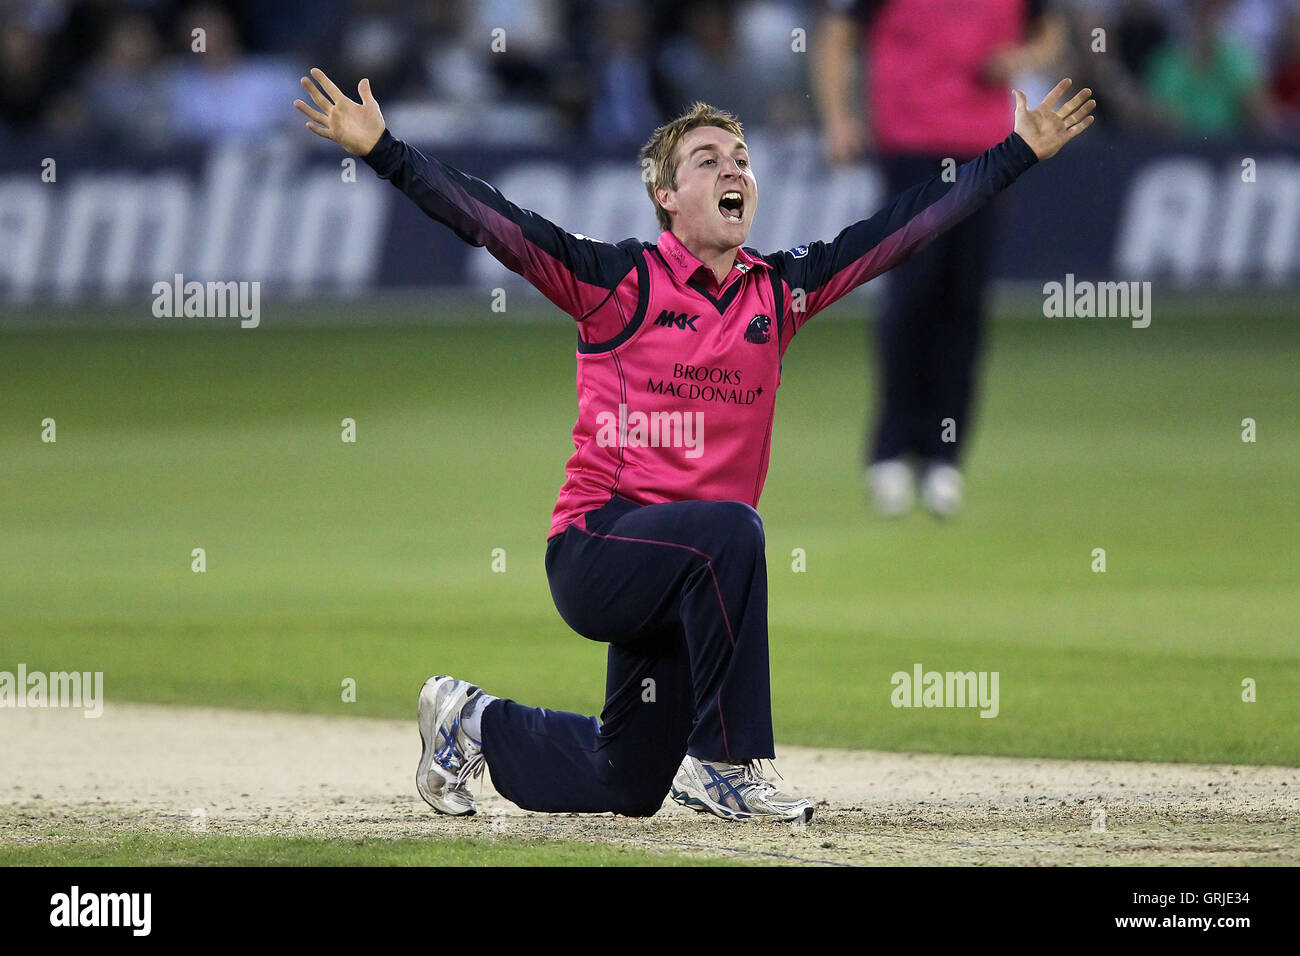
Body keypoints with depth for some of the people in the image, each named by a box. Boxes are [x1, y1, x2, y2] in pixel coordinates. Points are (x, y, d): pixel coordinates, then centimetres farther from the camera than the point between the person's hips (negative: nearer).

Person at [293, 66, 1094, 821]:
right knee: (727, 530, -36)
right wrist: (382, 151, -27)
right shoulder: (620, 281, -7)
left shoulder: (779, 291, 7)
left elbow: (906, 226, 10)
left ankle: (473, 722, 39)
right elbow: (491, 222, -16)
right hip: (594, 552, -6)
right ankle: (723, 765, -26)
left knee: (627, 789, 12)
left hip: (677, 582, 6)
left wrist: (1021, 153, 9)